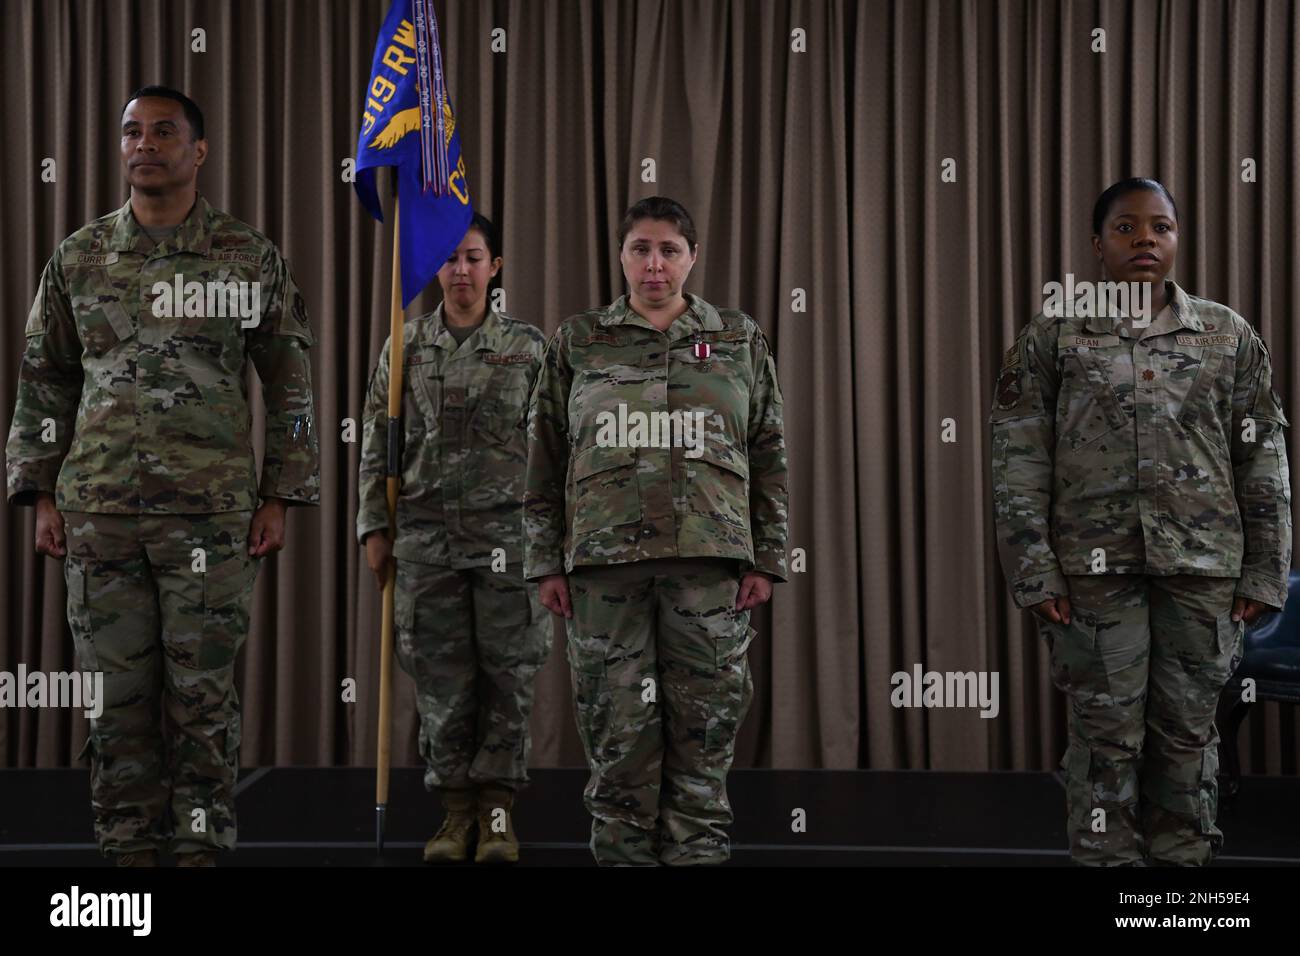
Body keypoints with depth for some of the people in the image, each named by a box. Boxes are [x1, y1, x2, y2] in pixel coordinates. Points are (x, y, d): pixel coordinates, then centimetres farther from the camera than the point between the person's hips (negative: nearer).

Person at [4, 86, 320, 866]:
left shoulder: (250, 258, 3)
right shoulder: (79, 259, 8)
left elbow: (291, 383, 5)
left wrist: (280, 498, 0)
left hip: (212, 510, -2)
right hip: (100, 509, 2)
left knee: (203, 692, 0)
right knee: (119, 691, 5)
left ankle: (203, 847, 8)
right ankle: (131, 847, 13)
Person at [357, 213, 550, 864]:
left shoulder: (528, 346, 6)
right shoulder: (405, 347, 8)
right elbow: (377, 444, 10)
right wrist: (374, 528, 4)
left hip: (508, 532, -1)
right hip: (427, 534, 1)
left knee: (508, 672, 0)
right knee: (442, 677, 2)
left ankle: (497, 810, 9)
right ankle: (455, 811, 11)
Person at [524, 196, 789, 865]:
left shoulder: (739, 340, 12)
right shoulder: (576, 343, 11)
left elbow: (769, 455, 11)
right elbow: (544, 459, 10)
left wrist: (766, 557, 4)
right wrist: (546, 562, 4)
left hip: (709, 558, 0)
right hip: (604, 558, 0)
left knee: (704, 732, -1)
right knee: (618, 733, 0)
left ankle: (697, 851, 5)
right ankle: (623, 854, 7)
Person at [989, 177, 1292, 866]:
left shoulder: (1229, 336, 8)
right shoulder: (1051, 340, 4)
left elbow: (1264, 459, 8)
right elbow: (1019, 464, 1)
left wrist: (1265, 572, 3)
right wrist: (1034, 571, -6)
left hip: (1204, 566, 1)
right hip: (1095, 566, -1)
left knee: (1188, 729, 5)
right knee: (1107, 732, 1)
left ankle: (1182, 858, 14)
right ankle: (1109, 862, 9)